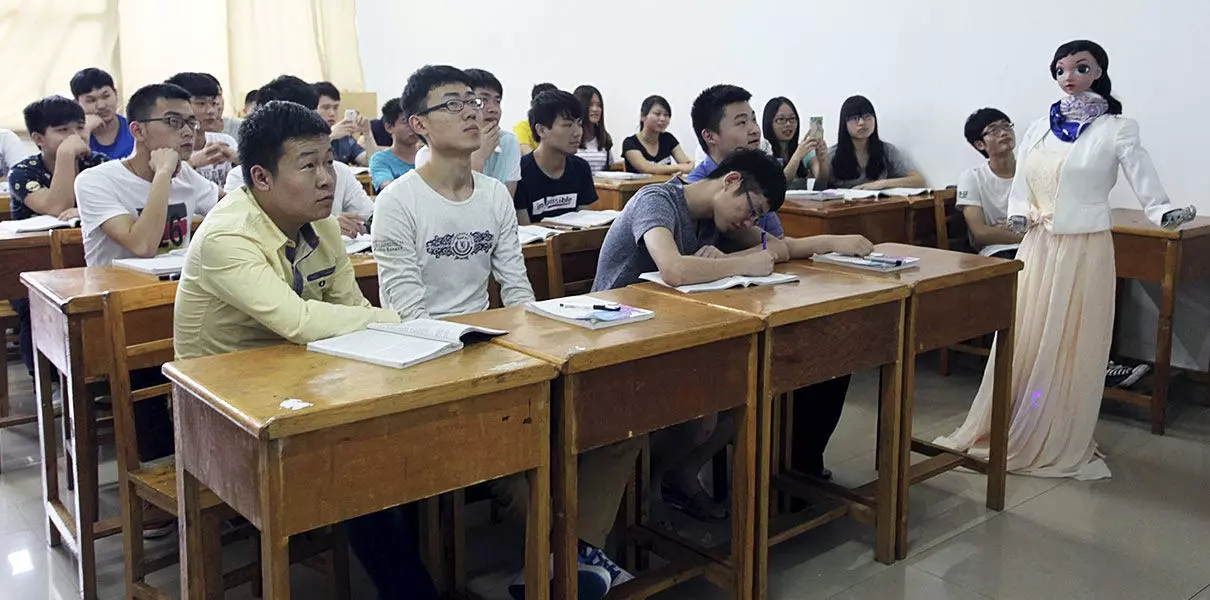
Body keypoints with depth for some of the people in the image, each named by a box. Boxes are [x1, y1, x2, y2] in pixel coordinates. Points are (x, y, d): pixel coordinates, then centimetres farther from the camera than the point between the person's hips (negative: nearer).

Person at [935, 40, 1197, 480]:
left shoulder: (1116, 129, -4)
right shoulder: (1039, 129, 8)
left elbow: (1148, 189, -12)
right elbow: (1019, 190, 8)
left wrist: (1166, 213, -32)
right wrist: (1019, 214, -12)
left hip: (1083, 250, -4)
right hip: (1037, 248, 4)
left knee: (1071, 348, 3)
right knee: (1023, 342, 9)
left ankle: (1061, 443, 17)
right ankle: (1008, 432, 22)